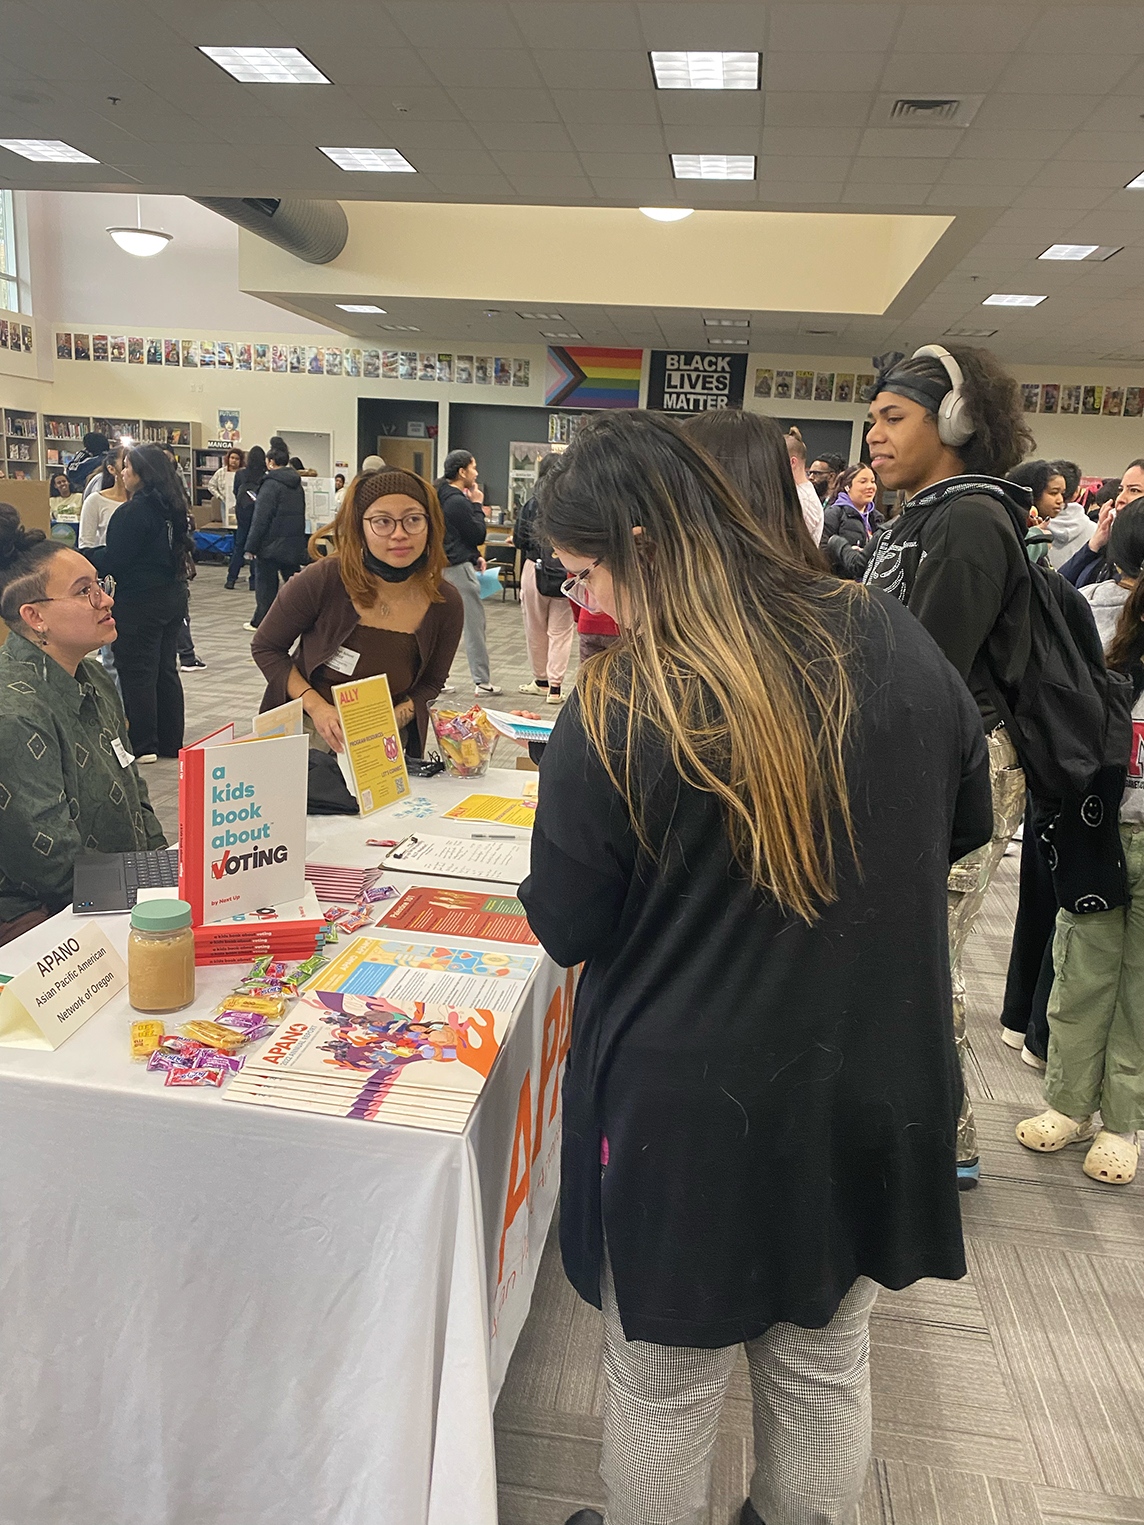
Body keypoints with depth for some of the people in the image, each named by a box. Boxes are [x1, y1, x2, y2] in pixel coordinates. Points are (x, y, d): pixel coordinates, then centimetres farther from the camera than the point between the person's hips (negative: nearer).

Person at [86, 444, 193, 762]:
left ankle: (143, 745, 6)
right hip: (173, 596, 8)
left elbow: (114, 560, -17)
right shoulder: (173, 507, 8)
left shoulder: (132, 511, -18)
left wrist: (83, 558, 1)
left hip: (140, 603, -8)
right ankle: (171, 742, 21)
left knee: (137, 673, 1)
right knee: (166, 670, 14)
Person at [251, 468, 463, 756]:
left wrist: (395, 718, -11)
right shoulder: (323, 581, -17)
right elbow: (266, 648, -3)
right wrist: (316, 707, -15)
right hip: (307, 732, -2)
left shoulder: (445, 605, -8)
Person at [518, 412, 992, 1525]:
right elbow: (965, 820, 9)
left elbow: (566, 930, -10)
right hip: (872, 1094, 5)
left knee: (664, 1392, 20)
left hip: (691, 1116, -4)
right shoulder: (893, 644, -8)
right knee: (825, 1371, 26)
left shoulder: (613, 714, -22)